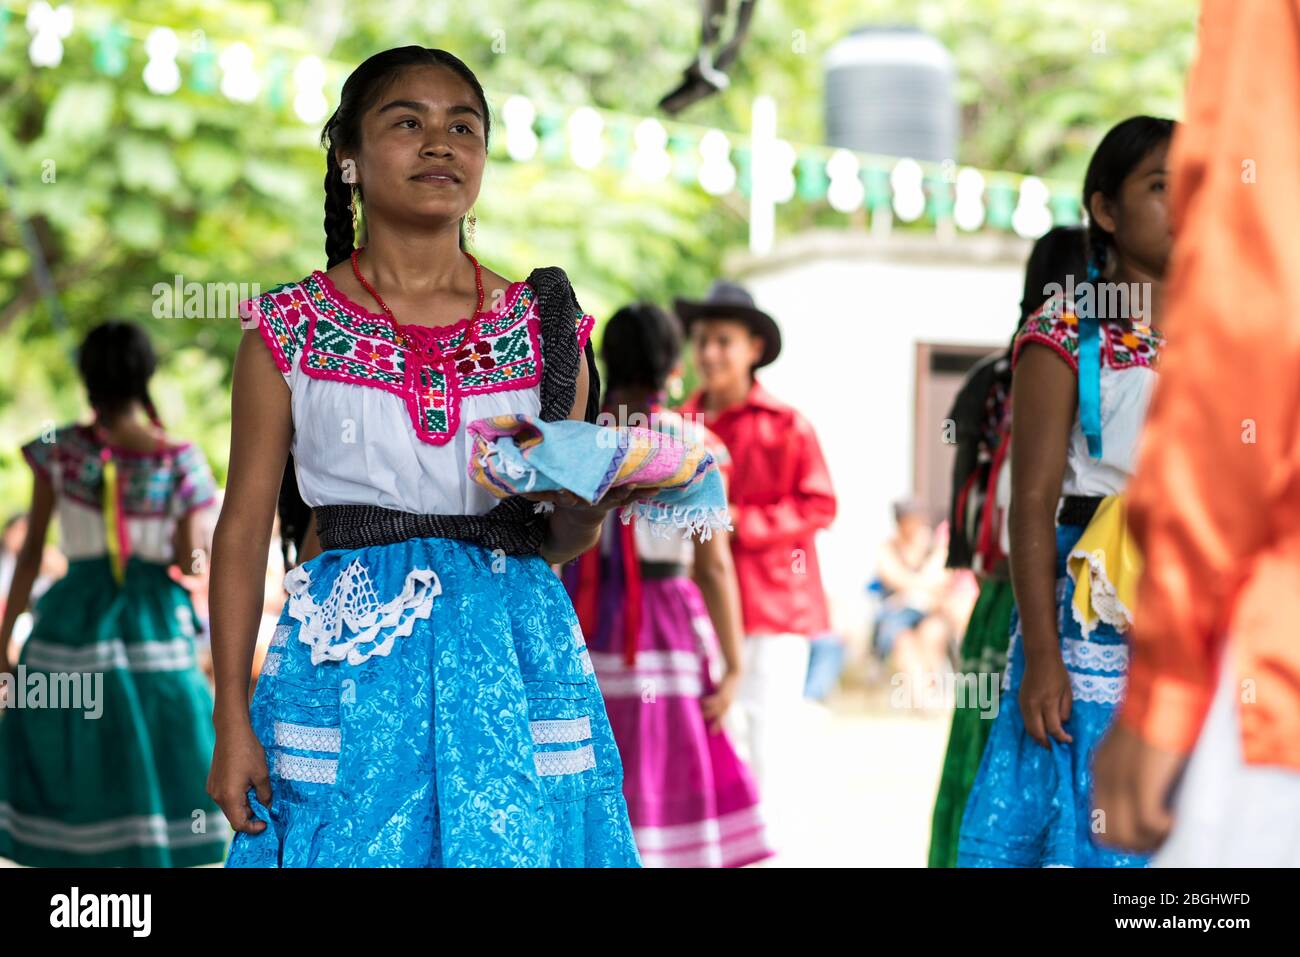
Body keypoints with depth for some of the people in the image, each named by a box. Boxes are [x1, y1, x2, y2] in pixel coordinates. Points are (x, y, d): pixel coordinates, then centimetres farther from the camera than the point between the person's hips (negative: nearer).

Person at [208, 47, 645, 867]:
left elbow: (561, 542, 10)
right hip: (348, 668, -1)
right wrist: (232, 722, -2)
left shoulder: (545, 327, 6)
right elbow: (245, 528, 2)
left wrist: (597, 499, -14)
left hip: (514, 668, 2)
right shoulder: (290, 331, 1)